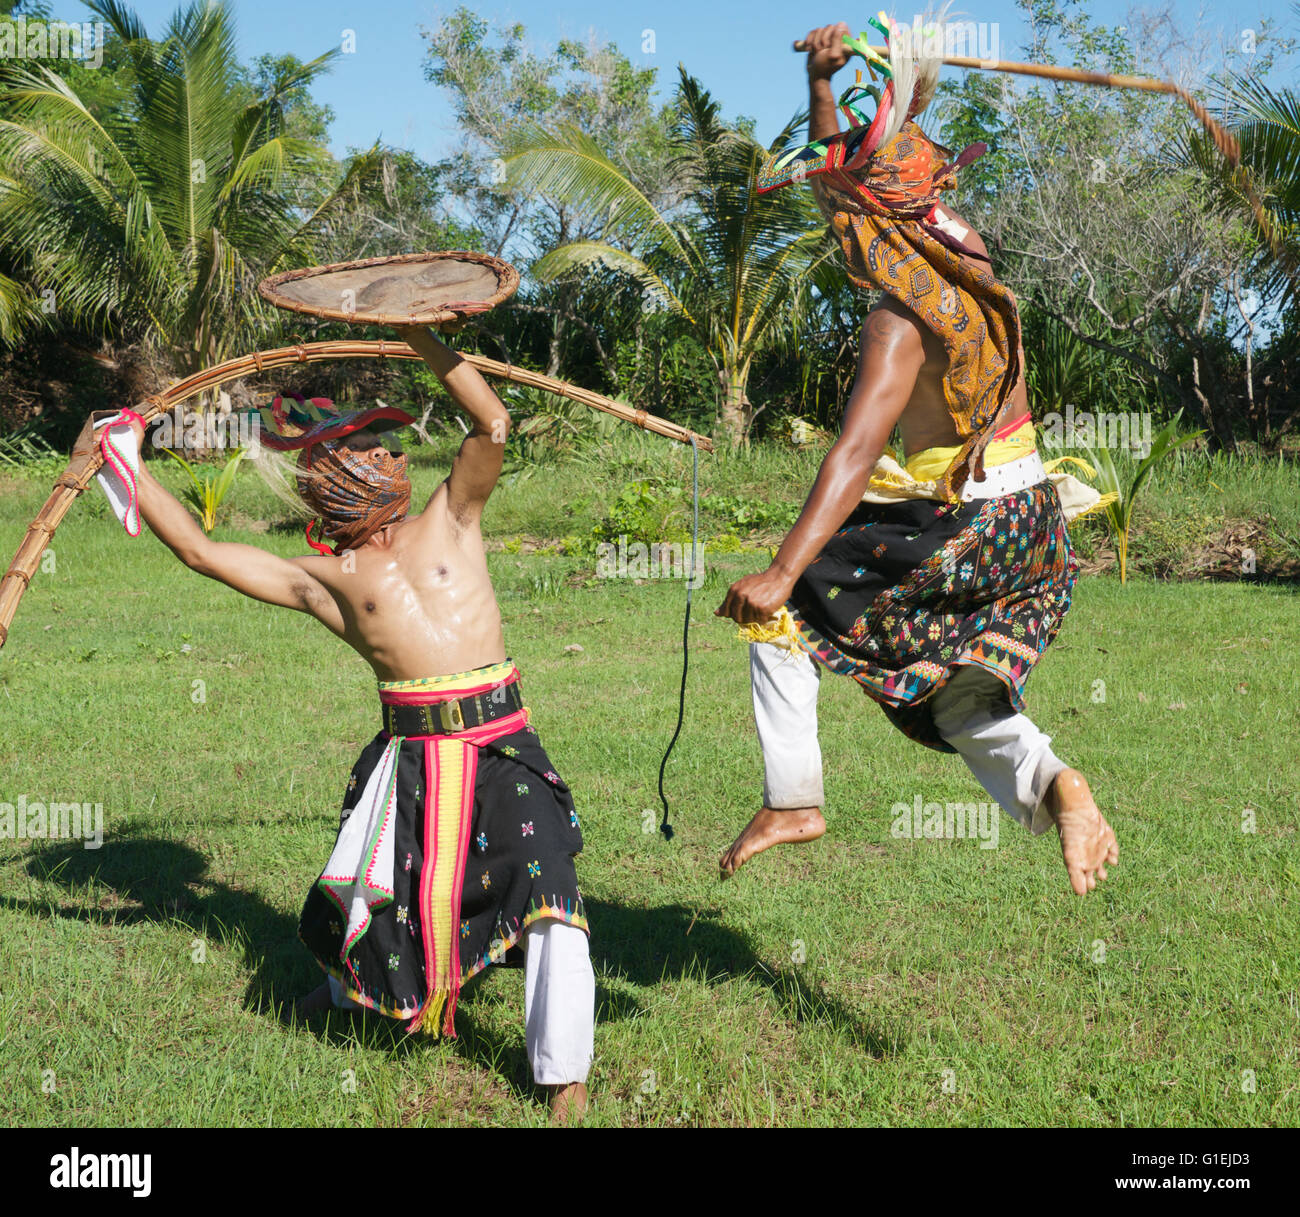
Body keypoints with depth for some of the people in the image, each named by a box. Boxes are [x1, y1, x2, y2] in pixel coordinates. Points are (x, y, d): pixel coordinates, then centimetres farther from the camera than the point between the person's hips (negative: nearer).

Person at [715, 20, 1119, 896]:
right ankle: (1049, 783, -7)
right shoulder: (950, 247, 4)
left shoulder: (904, 318, -22)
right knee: (961, 699, 18)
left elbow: (856, 451, -32)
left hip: (963, 527, -9)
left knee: (783, 614, 2)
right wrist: (823, 82, 13)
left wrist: (784, 571, -37)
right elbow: (844, 173, 21)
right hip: (1028, 522, 9)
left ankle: (792, 799, 3)